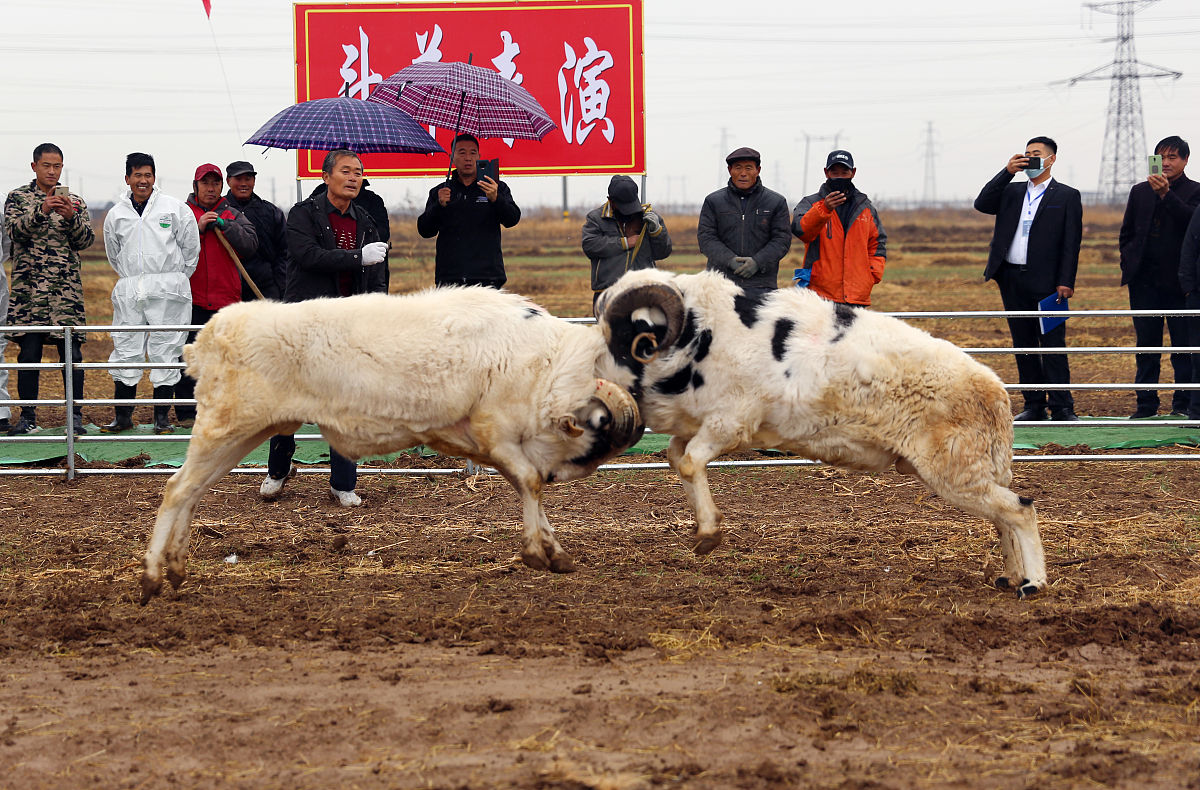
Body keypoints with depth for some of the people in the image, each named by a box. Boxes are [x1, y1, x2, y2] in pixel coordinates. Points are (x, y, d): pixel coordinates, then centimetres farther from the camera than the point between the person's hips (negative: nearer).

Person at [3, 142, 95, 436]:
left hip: (66, 290, 1)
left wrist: (70, 216, -16)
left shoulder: (74, 201, 10)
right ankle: (28, 416, 9)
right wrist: (41, 211, -24)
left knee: (71, 353, -4)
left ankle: (75, 415, 2)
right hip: (28, 288, -1)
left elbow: (86, 240, 2)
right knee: (28, 352, 2)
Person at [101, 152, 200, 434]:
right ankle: (123, 416, 9)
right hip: (129, 292, 2)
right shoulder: (116, 214, 10)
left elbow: (191, 248, 9)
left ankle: (162, 418, 5)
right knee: (125, 351, 1)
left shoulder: (175, 208, 2)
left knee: (165, 352, -1)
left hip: (167, 291, -2)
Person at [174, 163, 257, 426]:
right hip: (190, 298, -2)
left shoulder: (233, 216, 14)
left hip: (225, 299, 2)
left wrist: (224, 226, -10)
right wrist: (197, 228, -12)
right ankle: (187, 412, 2)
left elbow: (251, 243, 0)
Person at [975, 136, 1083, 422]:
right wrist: (1007, 172, -5)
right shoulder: (1011, 192, 17)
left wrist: (1065, 282, -11)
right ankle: (1034, 406, 14)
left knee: (1053, 346, -7)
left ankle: (1062, 408, -6)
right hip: (1012, 281, 5)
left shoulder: (1067, 196, 4)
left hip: (1046, 283, -5)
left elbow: (1071, 243, -2)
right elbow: (982, 204, 0)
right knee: (1024, 347, 8)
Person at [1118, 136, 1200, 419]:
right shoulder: (1140, 191, 14)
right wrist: (1129, 264, 7)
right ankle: (1146, 404, 11)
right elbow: (1126, 233, 19)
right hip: (1144, 280, 4)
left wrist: (1166, 194, -26)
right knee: (1146, 345, 6)